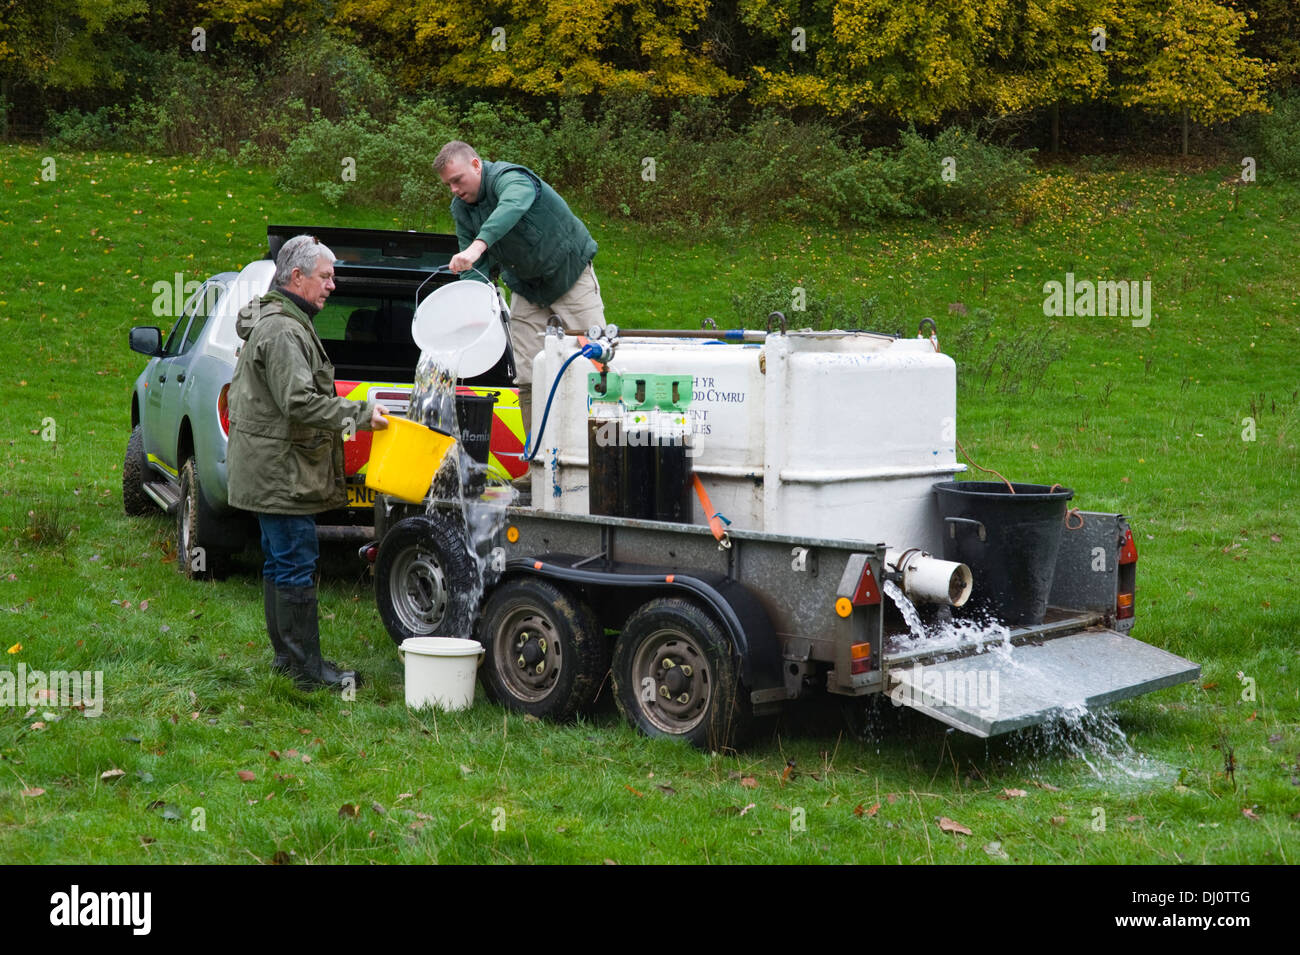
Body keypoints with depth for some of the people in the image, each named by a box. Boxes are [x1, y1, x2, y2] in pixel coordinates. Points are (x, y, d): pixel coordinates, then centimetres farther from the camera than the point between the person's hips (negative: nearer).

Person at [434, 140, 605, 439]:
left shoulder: (510, 177, -25)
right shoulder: (460, 209, -1)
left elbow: (512, 207, -50)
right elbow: (475, 269, 1)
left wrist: (477, 246, -65)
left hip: (571, 273, -6)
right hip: (525, 287, 6)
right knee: (527, 377, -2)